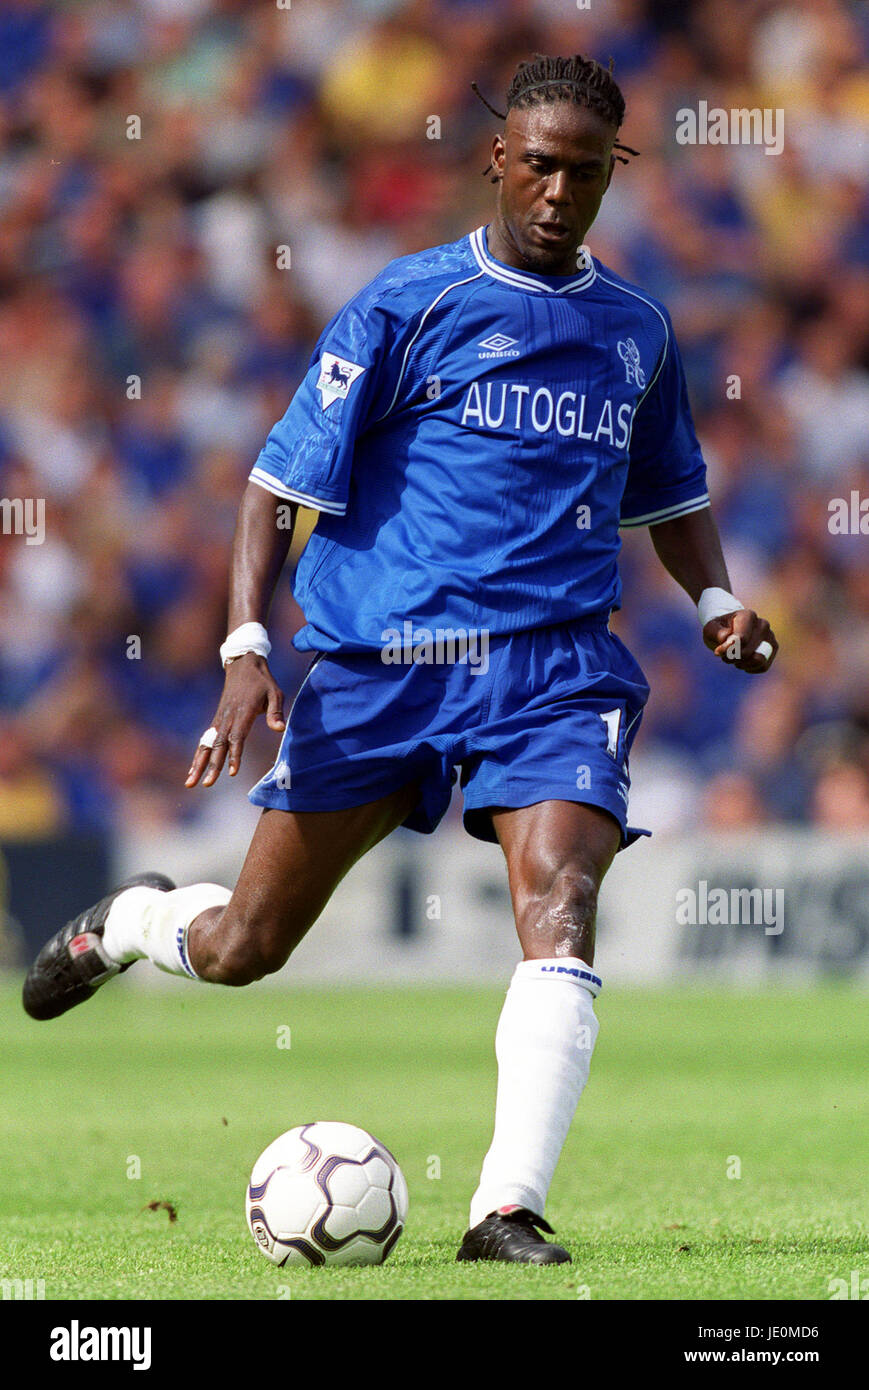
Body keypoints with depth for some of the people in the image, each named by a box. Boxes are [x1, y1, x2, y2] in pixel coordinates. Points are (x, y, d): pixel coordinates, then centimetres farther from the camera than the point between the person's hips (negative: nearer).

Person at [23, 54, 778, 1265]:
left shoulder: (634, 329, 12)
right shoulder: (408, 304, -1)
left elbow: (670, 495, 29)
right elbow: (284, 480, -3)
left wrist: (716, 599, 10)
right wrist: (246, 645, -15)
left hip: (554, 666, 2)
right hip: (375, 665, -2)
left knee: (560, 913, -24)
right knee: (244, 948, 6)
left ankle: (507, 1209, -24)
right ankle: (131, 921, 42)